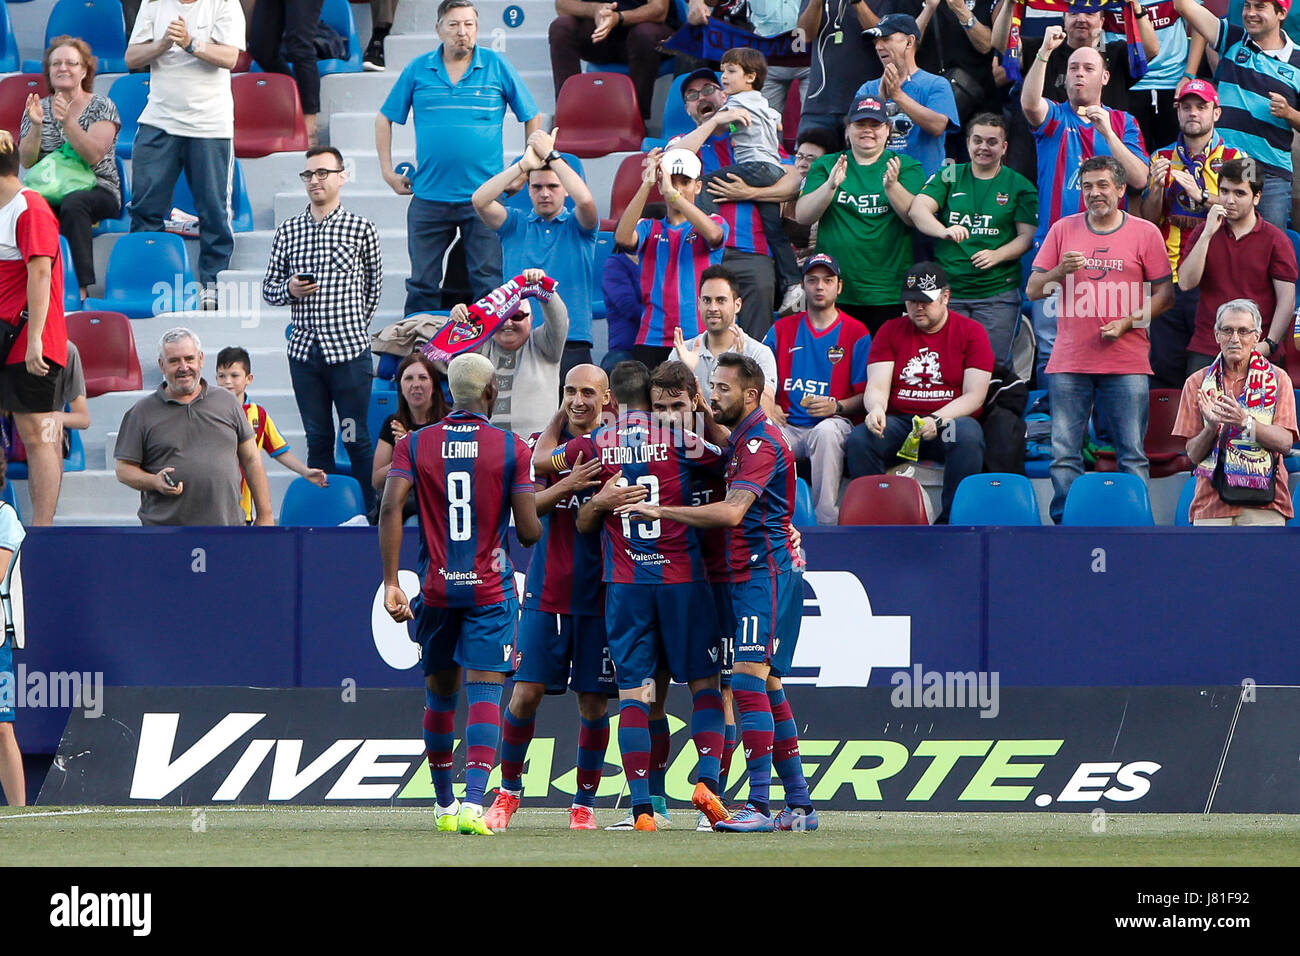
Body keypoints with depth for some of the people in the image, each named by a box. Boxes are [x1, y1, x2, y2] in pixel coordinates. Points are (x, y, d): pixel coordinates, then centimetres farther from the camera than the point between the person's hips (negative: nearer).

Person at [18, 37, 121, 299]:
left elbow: (93, 156, -12)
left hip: (96, 191, -2)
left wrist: (67, 122, -24)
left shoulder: (101, 107, 3)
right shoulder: (39, 108, 13)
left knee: (73, 204, -38)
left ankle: (82, 288, -41)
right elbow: (27, 161, 4)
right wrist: (36, 125, -13)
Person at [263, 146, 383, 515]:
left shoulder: (361, 229, 0)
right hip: (304, 349, 3)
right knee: (317, 439, 8)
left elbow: (373, 287, 10)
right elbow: (269, 288, 13)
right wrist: (290, 290, -8)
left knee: (357, 439, -1)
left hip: (349, 349, -3)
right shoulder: (287, 231, 9)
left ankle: (373, 513, 5)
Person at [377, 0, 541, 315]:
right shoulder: (417, 70, 5)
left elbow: (532, 117, 10)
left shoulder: (497, 67, 2)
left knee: (488, 283, -1)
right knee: (422, 284, 5)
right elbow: (385, 119, 15)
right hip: (429, 196, 2)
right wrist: (388, 172, 8)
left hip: (483, 194, -2)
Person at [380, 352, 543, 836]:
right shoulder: (512, 448, -3)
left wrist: (391, 582, -10)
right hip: (491, 589, -3)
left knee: (440, 694, 17)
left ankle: (444, 806, 28)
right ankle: (473, 803, -24)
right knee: (485, 693, -6)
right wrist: (535, 530, 18)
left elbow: (390, 508, -10)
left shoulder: (414, 445, 3)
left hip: (437, 589, 3)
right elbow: (529, 531, -7)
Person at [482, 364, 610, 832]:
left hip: (599, 595, 0)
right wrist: (565, 485, -21)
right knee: (526, 692, -5)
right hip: (546, 592, 0)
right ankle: (508, 790, 11)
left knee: (593, 702, 1)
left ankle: (585, 802, 12)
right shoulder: (544, 443, 5)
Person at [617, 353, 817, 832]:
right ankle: (799, 805, 13)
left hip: (764, 572, -11)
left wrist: (660, 510, -22)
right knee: (768, 689, 10)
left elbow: (732, 511, -25)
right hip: (750, 576, 11)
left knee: (748, 681, -16)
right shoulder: (742, 440, 19)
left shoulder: (762, 442, -14)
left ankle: (759, 806, -21)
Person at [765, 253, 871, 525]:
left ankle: (827, 521, -36)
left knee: (827, 431, -39)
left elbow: (866, 395, 3)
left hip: (833, 423, -2)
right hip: (788, 426, 2)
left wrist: (837, 407, -15)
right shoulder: (782, 329, 18)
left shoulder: (856, 333, 8)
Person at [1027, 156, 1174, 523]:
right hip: (1069, 362, 2)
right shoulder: (1063, 230, 10)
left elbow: (1164, 294, 5)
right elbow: (1032, 290, 9)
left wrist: (1128, 322, -10)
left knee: (1132, 457, -4)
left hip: (1126, 362, -2)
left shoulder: (1145, 233, 5)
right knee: (1064, 456, 0)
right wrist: (1060, 271, -12)